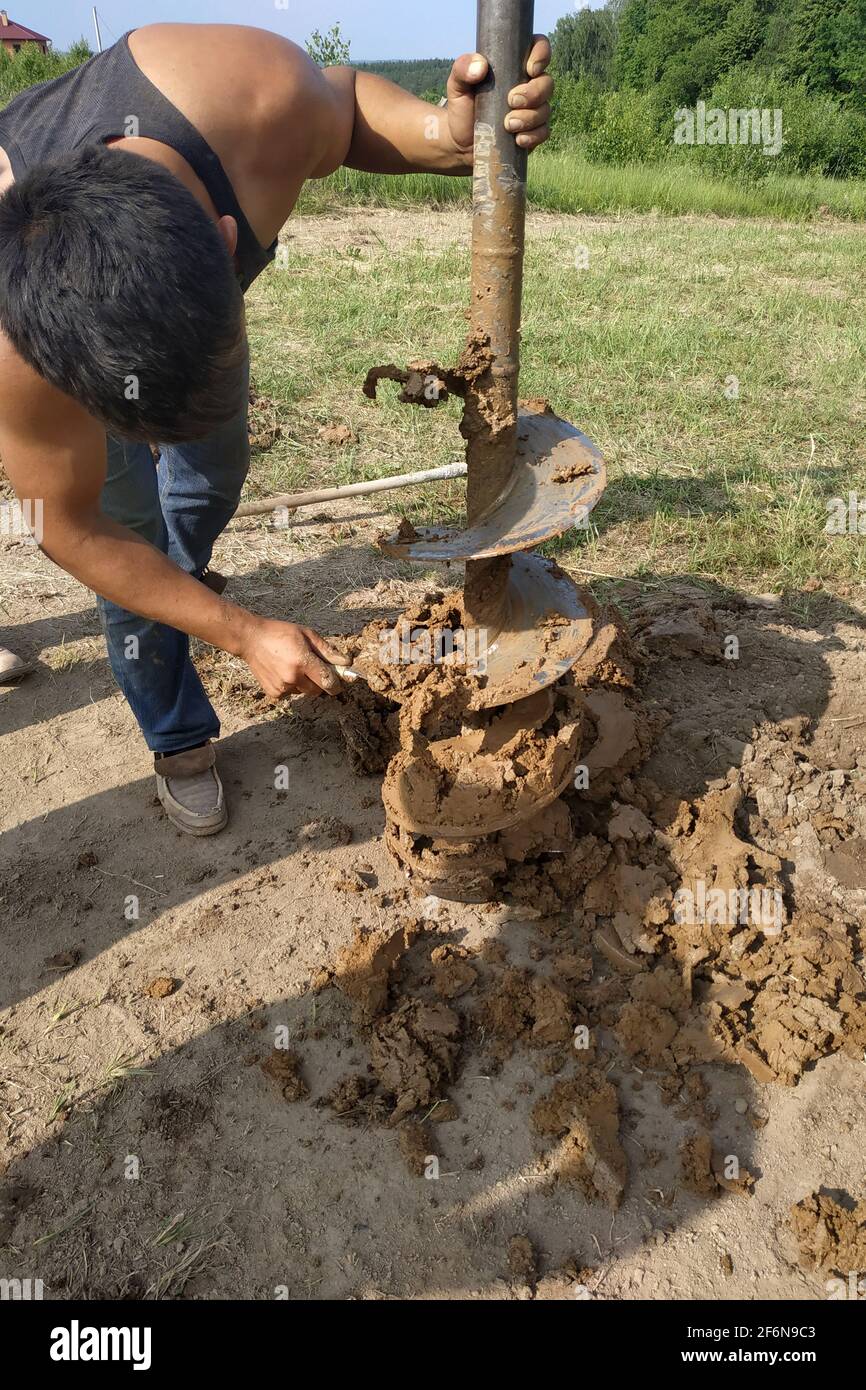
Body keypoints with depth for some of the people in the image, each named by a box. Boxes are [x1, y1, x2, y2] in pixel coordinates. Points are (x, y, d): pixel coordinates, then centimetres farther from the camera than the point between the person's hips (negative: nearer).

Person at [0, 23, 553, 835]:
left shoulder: (259, 94, -42)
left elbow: (343, 106, -17)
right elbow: (72, 530, -29)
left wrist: (447, 134, -39)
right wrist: (245, 636, -29)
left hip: (186, 275, 4)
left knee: (215, 468, 18)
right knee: (128, 523, -4)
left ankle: (179, 579, 56)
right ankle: (177, 742, 23)